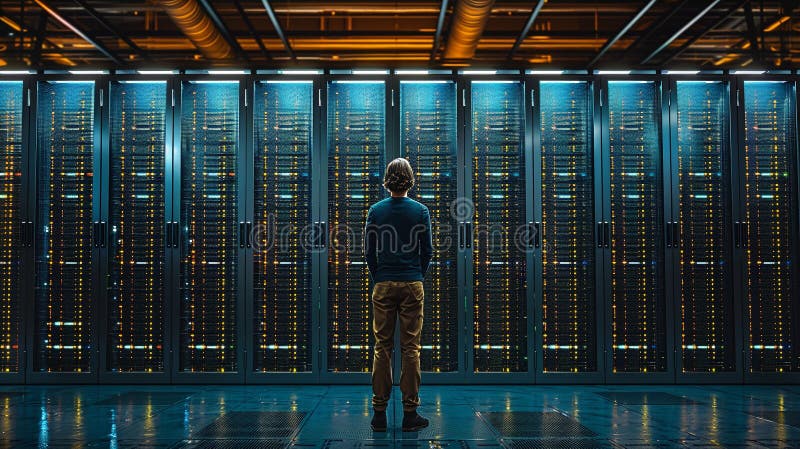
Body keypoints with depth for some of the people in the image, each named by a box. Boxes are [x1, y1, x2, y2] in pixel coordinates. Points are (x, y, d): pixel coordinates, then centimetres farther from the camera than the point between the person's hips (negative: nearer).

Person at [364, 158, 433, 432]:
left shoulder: (376, 210, 0)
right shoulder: (421, 211, -2)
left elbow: (368, 250, 3)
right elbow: (427, 250, 2)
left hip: (384, 286, 1)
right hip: (412, 285, -1)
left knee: (382, 348, 5)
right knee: (411, 348, 2)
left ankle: (379, 413, 8)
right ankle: (410, 413, 6)